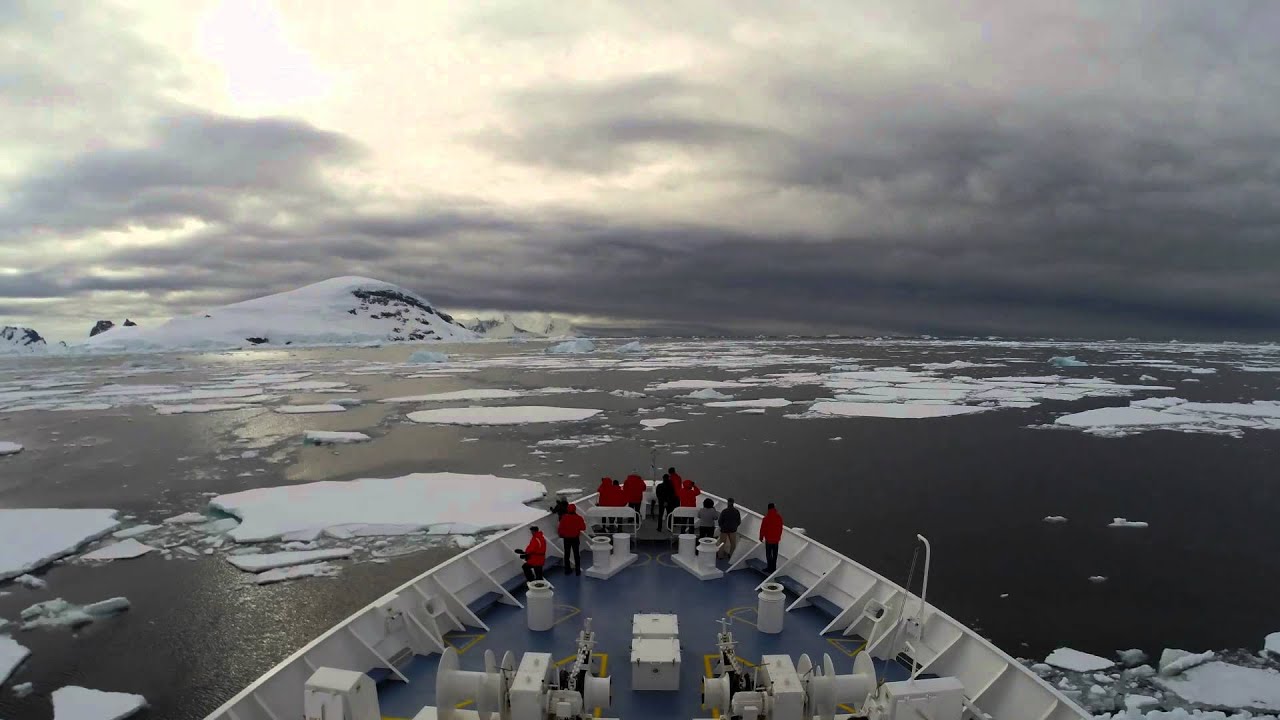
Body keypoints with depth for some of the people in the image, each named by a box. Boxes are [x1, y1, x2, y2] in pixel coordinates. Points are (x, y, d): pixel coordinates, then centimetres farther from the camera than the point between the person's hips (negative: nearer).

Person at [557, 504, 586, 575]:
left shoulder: (564, 518, -13)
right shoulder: (579, 518, -14)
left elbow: (560, 528, -10)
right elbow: (583, 528, -7)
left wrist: (560, 534, 9)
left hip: (566, 538, 0)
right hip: (575, 538, 0)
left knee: (567, 554, 15)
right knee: (576, 554, 11)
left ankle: (567, 570, 20)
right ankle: (577, 571, 13)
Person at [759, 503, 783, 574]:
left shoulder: (767, 517, -18)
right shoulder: (779, 516, -2)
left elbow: (763, 528, -12)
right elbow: (780, 527, 8)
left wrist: (761, 537, 1)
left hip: (769, 539, -5)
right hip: (776, 538, 5)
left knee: (768, 554, 3)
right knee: (775, 554, 14)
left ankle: (770, 568, 3)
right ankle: (774, 568, 21)